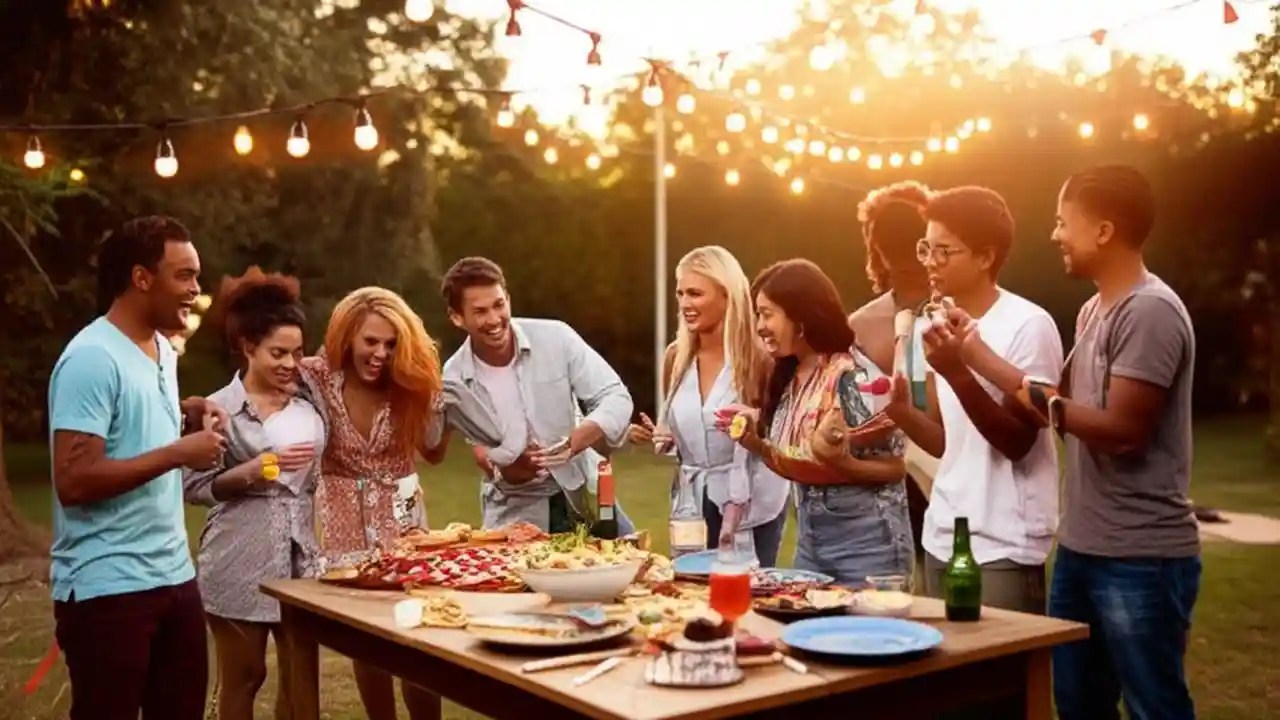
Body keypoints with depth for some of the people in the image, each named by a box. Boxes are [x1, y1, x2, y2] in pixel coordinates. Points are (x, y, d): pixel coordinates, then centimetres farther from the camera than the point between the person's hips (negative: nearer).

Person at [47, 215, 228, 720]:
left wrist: (188, 417, 7)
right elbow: (74, 481, -23)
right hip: (108, 588, -8)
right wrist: (179, 452, -21)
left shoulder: (163, 351, 11)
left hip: (173, 575, 8)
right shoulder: (93, 358, -17)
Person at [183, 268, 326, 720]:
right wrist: (252, 471, -18)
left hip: (301, 562, 4)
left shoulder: (308, 410, 8)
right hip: (239, 567, -4)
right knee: (242, 678, 7)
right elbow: (192, 485, -11)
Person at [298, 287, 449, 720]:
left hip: (403, 514, 1)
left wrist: (441, 401, -11)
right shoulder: (316, 377, -13)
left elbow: (434, 453, 2)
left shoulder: (410, 383, -7)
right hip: (345, 520, -1)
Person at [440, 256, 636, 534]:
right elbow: (486, 461, -9)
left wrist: (576, 441, -30)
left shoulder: (556, 338, -12)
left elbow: (616, 398, -13)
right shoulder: (454, 381, -12)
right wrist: (516, 466, -31)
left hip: (583, 493, 1)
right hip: (516, 514, 0)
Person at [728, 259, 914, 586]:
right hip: (809, 537, 7)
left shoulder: (854, 377, -17)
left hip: (865, 539, -7)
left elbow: (894, 467, -14)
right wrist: (754, 441, -2)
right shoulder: (789, 377, 5)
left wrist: (840, 461, -29)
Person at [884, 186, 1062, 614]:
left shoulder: (1029, 325, -12)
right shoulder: (942, 326, 10)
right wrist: (901, 410, -5)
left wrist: (957, 374, -26)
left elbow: (1018, 443, -15)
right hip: (942, 537, 7)